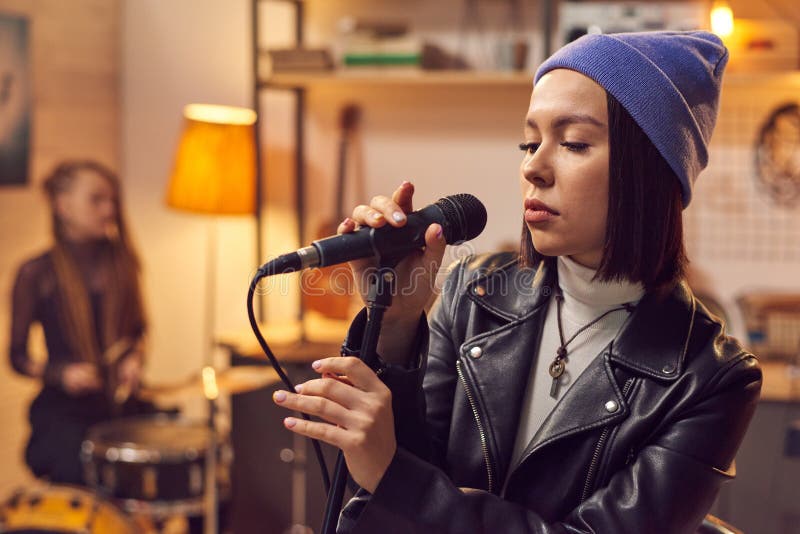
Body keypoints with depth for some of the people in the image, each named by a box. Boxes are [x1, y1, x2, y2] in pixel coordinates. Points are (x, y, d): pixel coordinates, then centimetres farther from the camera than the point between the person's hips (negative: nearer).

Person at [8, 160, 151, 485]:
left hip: (122, 402, 3)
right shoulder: (36, 274, -4)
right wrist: (61, 373, -16)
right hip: (64, 410, -3)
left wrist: (135, 360, -2)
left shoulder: (121, 262, 7)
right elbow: (18, 357, 1)